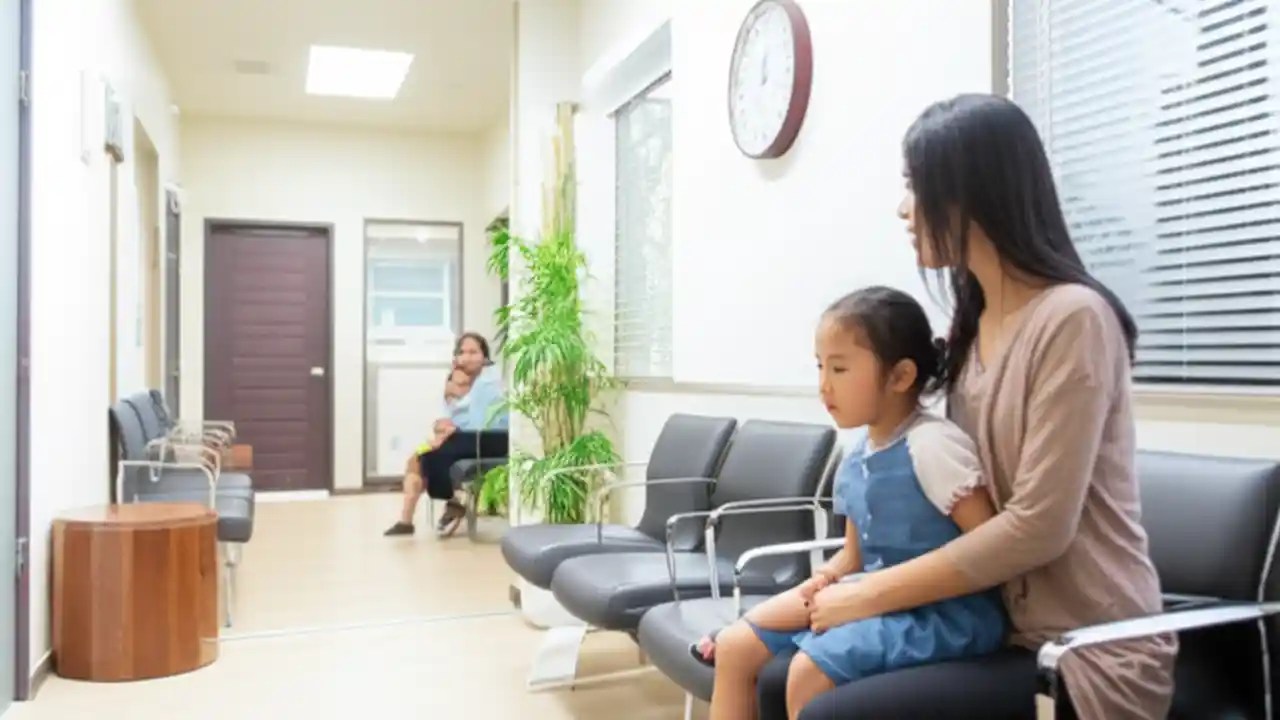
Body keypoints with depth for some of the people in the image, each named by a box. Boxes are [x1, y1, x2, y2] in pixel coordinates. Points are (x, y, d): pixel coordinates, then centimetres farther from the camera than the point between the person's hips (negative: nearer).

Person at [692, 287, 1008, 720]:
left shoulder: (932, 445, -16)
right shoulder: (855, 459, 8)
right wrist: (823, 583, -6)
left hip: (944, 613, -8)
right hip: (881, 603, 9)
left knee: (810, 672, -29)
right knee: (736, 647, 3)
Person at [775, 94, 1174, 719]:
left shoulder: (1073, 318, -16)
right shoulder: (972, 323, 9)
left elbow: (1037, 527, -20)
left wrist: (873, 595, -16)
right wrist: (849, 580, -1)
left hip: (1087, 651, -7)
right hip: (1003, 630, 7)